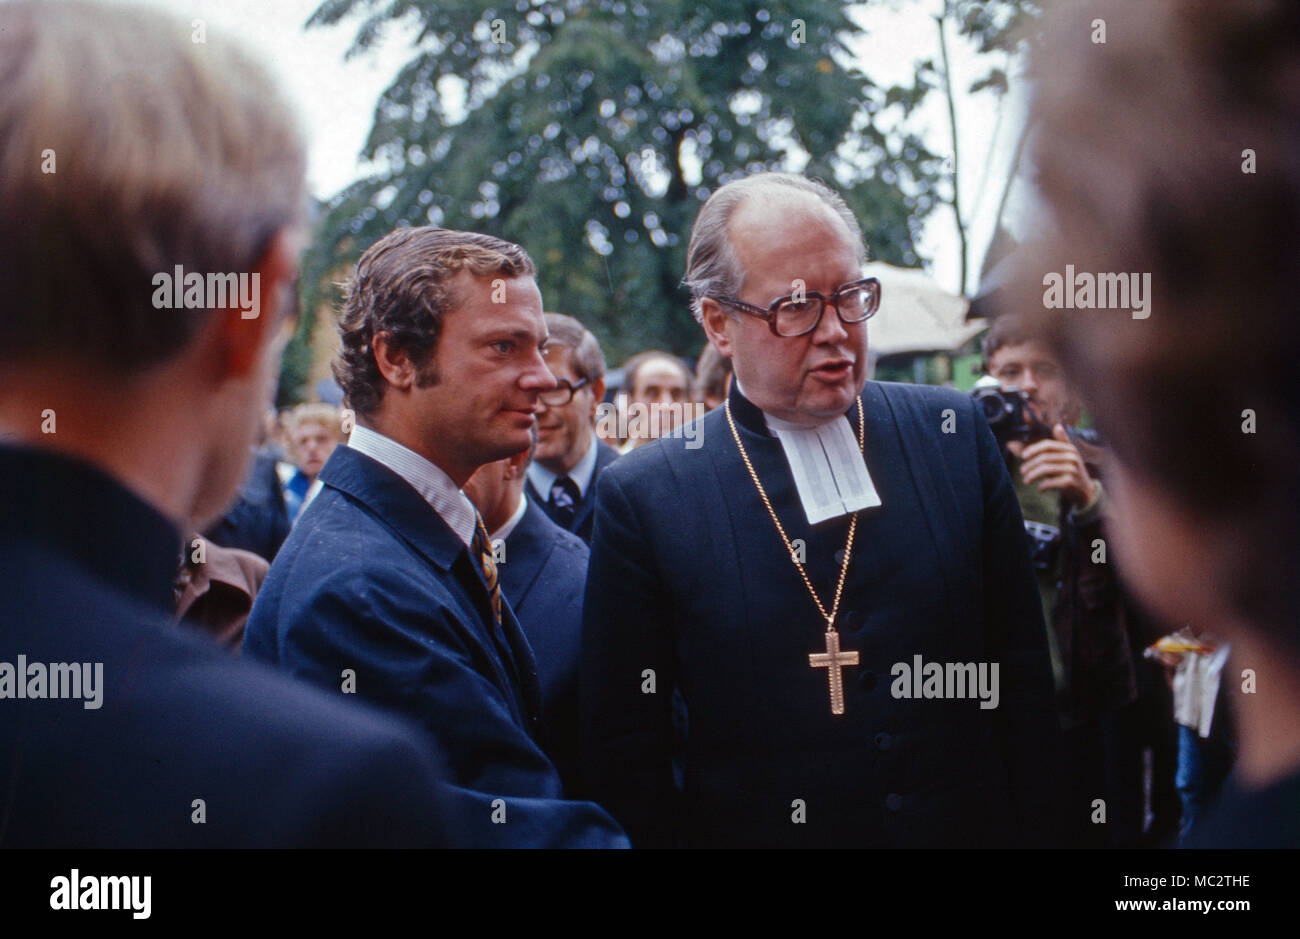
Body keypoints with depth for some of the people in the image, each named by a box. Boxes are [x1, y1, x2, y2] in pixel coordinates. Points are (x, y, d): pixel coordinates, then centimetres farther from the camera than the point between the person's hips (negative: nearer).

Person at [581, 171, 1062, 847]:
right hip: (762, 826, -2)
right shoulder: (643, 499, -10)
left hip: (973, 824, 2)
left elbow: (1021, 670, 0)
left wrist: (1034, 828, -5)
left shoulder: (954, 433, -2)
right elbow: (626, 763, -8)